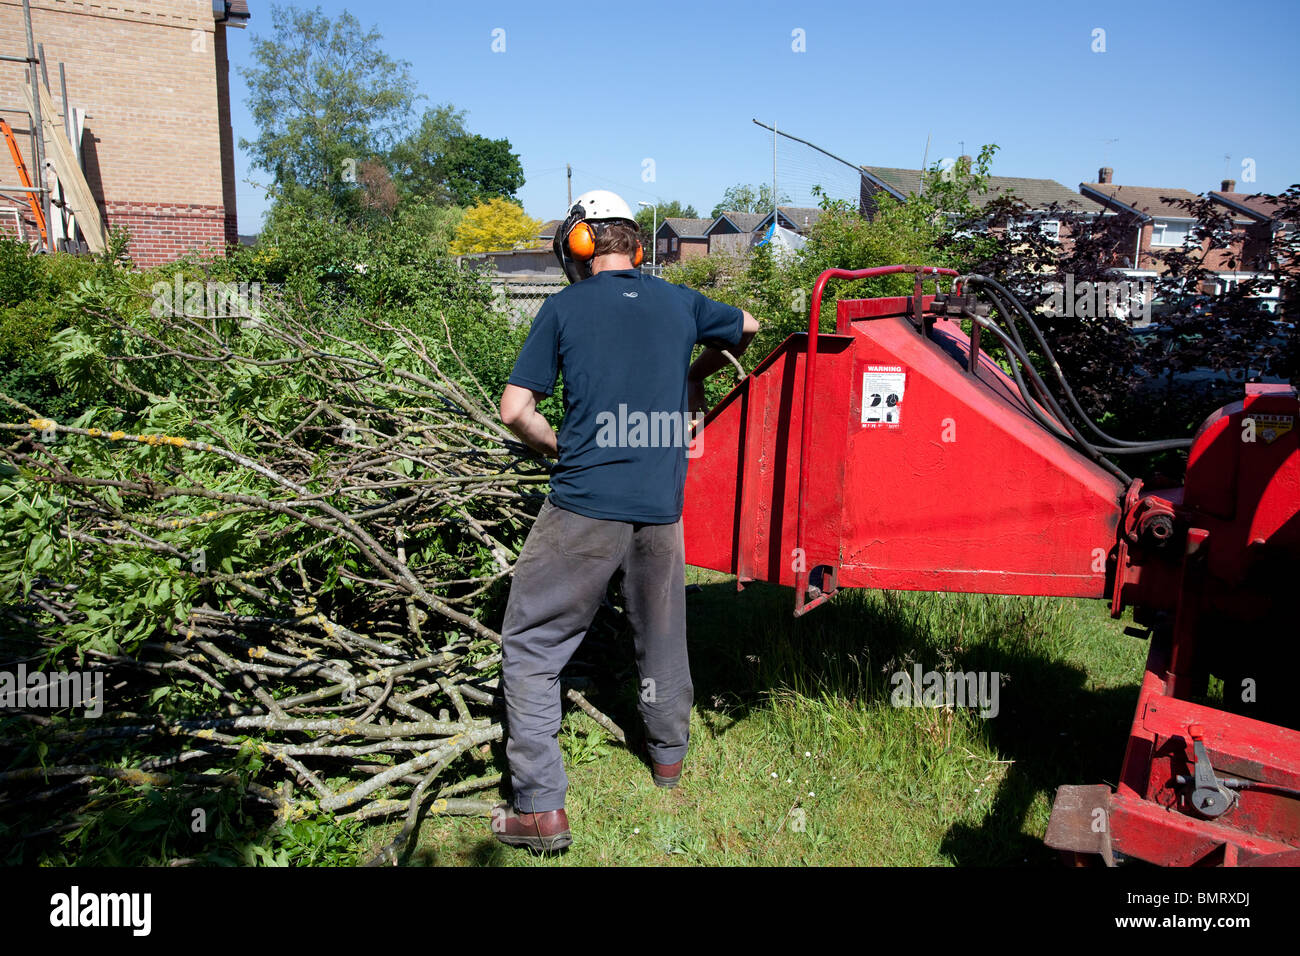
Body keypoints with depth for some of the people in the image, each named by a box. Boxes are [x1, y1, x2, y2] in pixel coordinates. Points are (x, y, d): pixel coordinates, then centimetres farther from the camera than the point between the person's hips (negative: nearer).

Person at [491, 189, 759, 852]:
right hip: (661, 508, 4)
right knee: (661, 635, 23)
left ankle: (540, 808, 4)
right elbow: (747, 328, 31)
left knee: (530, 647, 6)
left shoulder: (564, 307, 1)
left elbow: (515, 411, -2)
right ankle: (669, 753, 42)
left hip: (584, 506, -4)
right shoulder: (678, 302, 11)